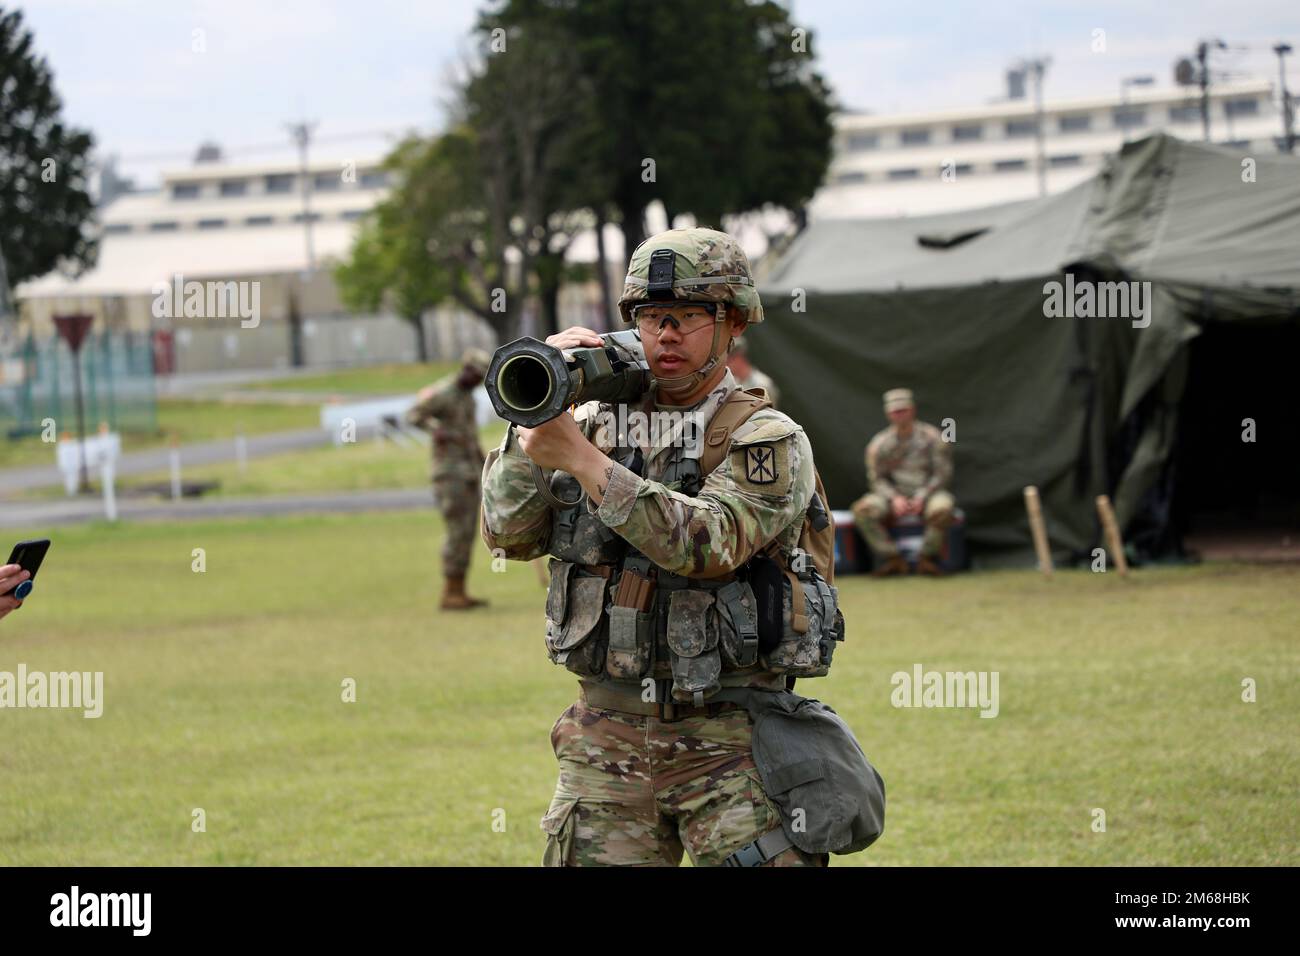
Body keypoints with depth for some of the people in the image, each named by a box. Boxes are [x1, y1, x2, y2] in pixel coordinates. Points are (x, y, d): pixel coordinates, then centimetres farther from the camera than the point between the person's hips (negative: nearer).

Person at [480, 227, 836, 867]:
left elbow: (706, 543, -21)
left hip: (727, 747, -4)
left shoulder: (768, 440, -4)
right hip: (605, 743, 4)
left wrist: (581, 458, -24)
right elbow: (510, 535, 1)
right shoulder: (598, 421, 10)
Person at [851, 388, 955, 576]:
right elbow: (877, 479, 2)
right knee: (862, 509, -26)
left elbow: (942, 474, -5)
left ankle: (928, 557, -15)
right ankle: (891, 558, -16)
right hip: (893, 495, 2)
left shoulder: (931, 437, -3)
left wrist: (921, 497, -19)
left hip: (928, 492, -2)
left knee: (942, 508, -38)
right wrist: (895, 498, -18)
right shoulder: (879, 443, 2)